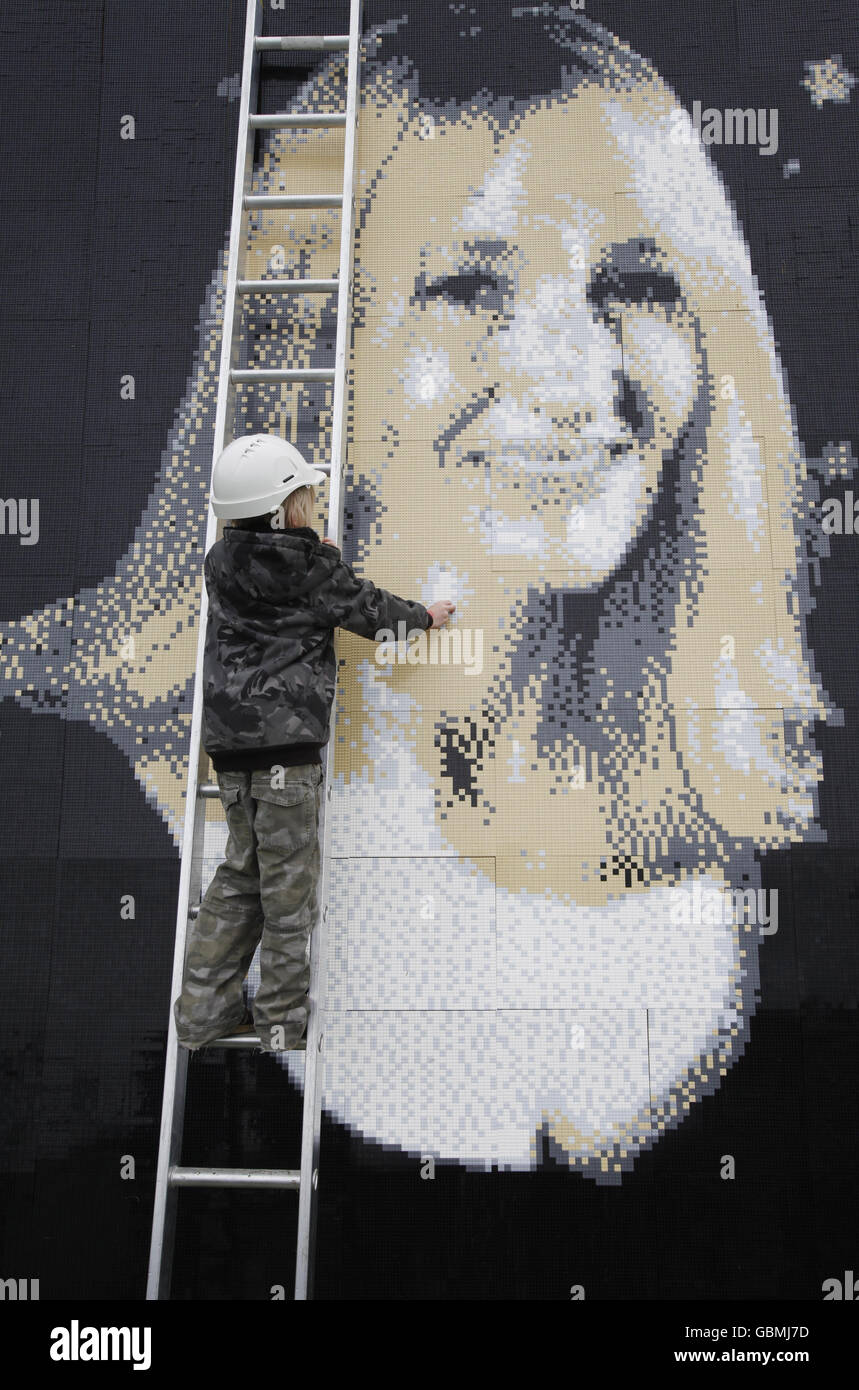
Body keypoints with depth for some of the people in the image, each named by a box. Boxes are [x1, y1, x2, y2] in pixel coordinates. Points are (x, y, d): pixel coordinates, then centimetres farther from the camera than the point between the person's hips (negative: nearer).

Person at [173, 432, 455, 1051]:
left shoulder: (223, 563, 9)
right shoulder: (314, 568, -6)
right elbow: (365, 606, 7)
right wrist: (425, 615, 24)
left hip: (230, 737, 7)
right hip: (287, 735, -6)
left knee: (243, 868, 15)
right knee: (289, 877, 1)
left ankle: (205, 1010, 16)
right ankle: (283, 1019, 9)